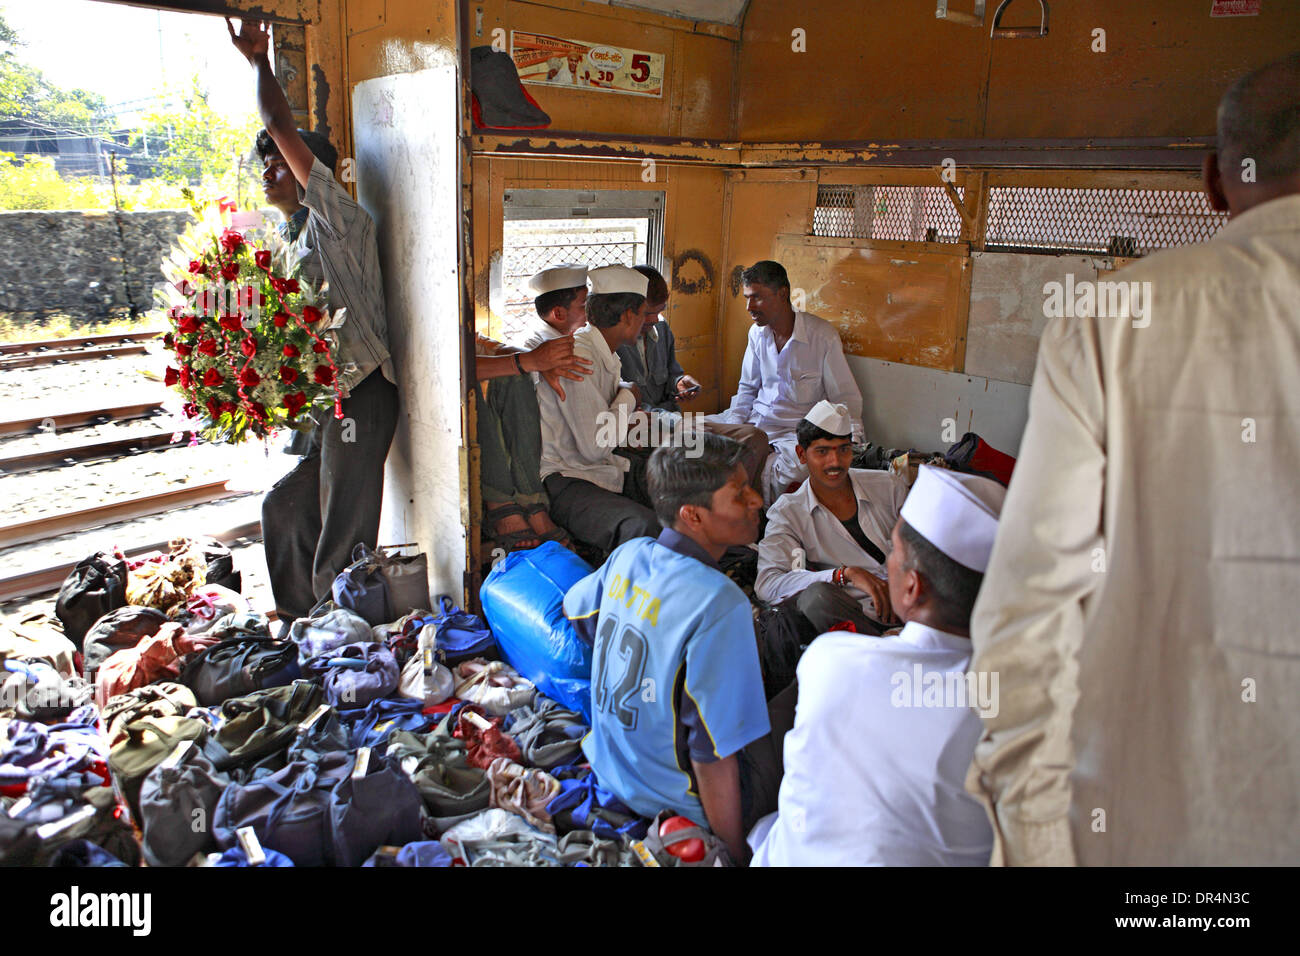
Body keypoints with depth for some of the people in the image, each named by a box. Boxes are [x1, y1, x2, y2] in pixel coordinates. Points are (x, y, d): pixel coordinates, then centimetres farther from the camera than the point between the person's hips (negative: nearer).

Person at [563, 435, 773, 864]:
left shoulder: (629, 555, -8)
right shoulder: (720, 603, -32)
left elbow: (574, 609, 14)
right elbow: (713, 753, -29)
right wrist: (737, 854, -17)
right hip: (676, 796, -7)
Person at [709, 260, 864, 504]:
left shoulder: (822, 335, -11)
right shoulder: (757, 332, 7)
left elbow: (845, 398, -7)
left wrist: (852, 442, -23)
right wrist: (733, 427, -1)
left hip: (797, 429, -5)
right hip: (756, 420, 5)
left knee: (801, 465, -38)